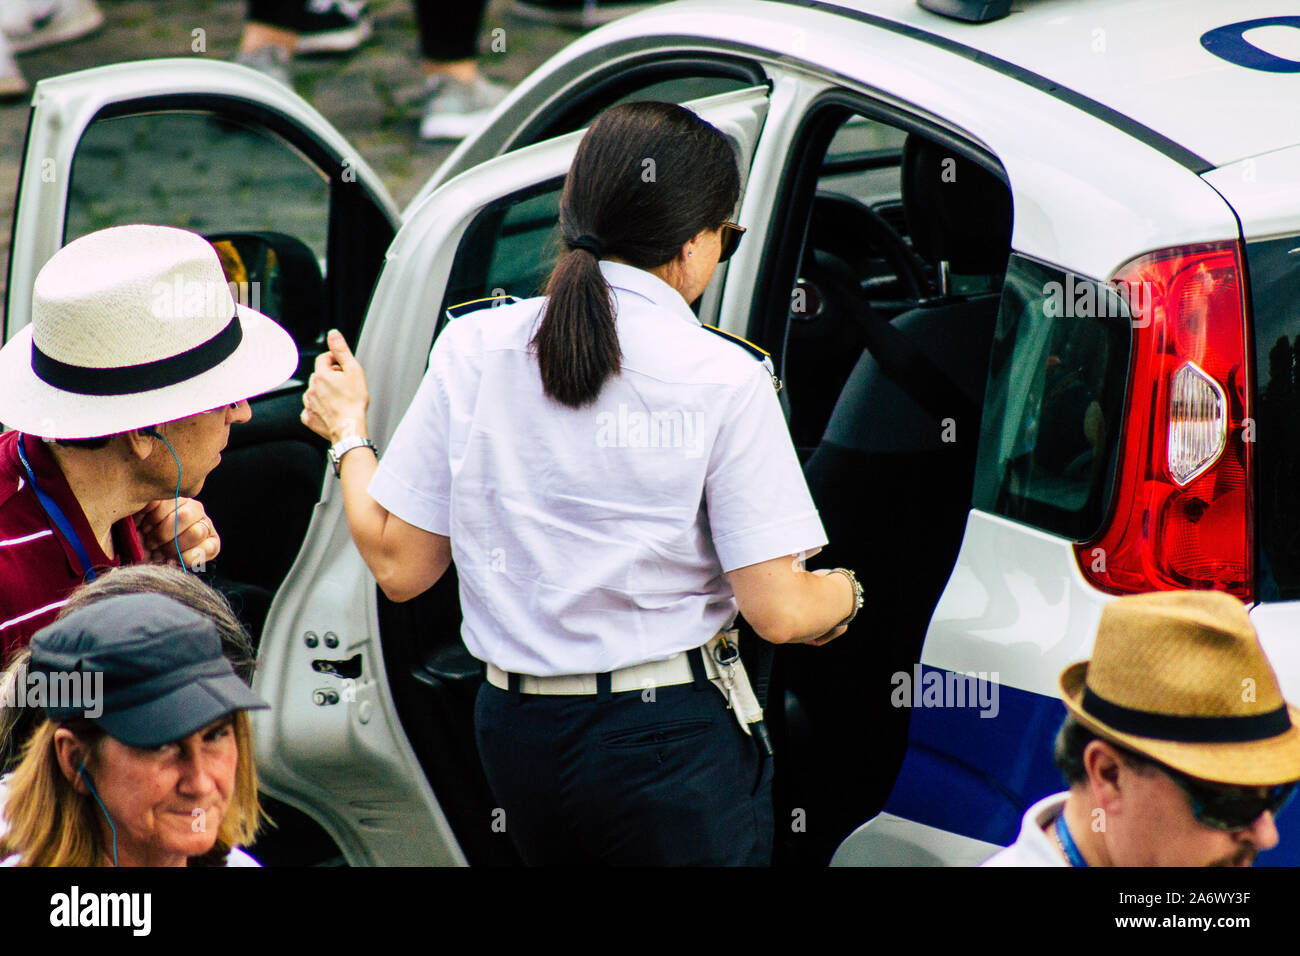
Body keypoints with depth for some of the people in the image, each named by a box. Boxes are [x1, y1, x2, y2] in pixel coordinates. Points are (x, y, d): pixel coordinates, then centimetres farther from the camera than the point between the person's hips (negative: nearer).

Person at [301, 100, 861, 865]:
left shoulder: (472, 349, 0)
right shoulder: (722, 378, -10)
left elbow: (400, 565, 4)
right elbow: (780, 613, -11)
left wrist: (348, 431, 20)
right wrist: (845, 593, 11)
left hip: (518, 738, 5)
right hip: (672, 740, -5)